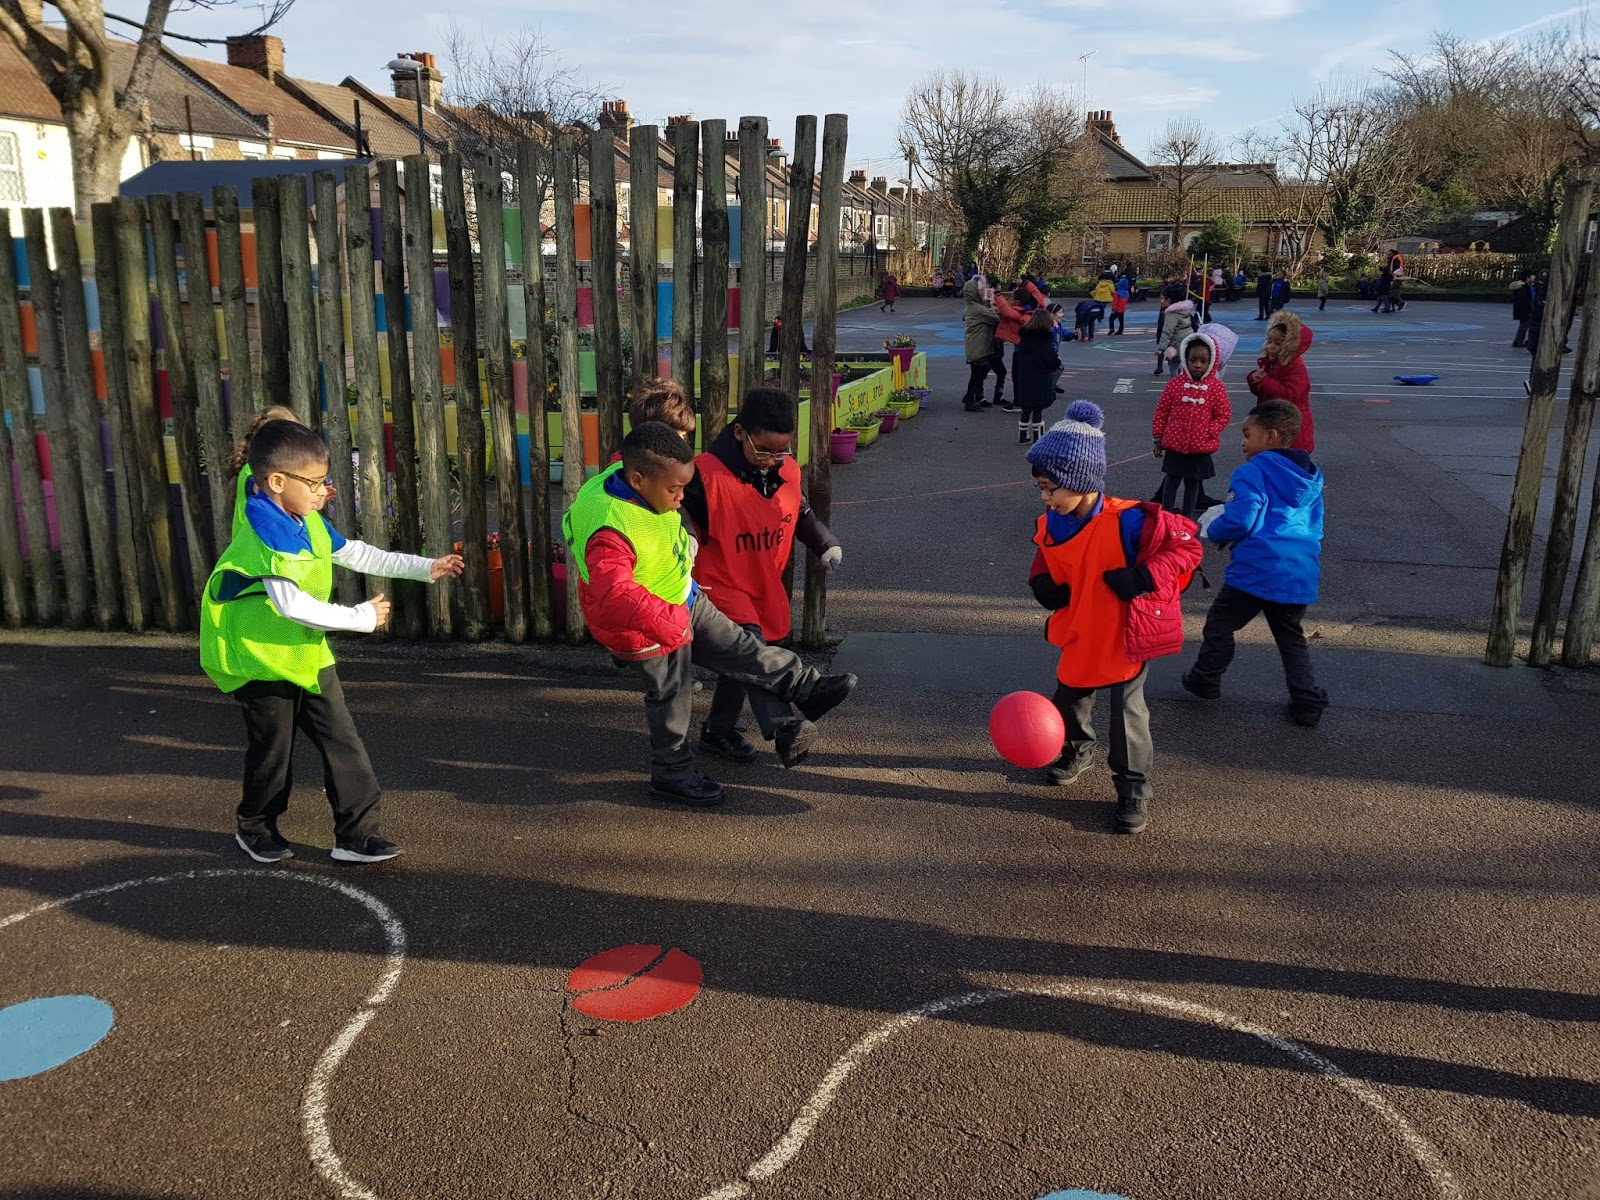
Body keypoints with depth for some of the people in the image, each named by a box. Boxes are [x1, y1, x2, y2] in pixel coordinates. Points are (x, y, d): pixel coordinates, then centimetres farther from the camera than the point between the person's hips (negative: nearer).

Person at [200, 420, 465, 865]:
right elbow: (291, 604, -34)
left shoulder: (309, 523, 2)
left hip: (309, 653, 8)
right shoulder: (266, 536, -26)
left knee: (343, 742, 3)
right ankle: (255, 828, 33)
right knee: (272, 752, 9)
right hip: (263, 660, -8)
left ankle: (356, 832, 8)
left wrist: (425, 567, 11)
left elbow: (357, 554, 14)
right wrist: (361, 617, -27)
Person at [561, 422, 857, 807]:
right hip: (649, 632, -8)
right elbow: (616, 596, -48)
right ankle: (671, 776, 32)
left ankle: (806, 688, 28)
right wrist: (667, 622, -45)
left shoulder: (633, 477, -11)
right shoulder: (609, 532, -39)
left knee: (737, 646, 16)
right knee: (670, 697, 11)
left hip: (686, 601, 8)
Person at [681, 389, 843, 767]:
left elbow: (801, 513, 15)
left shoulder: (788, 471, 0)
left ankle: (718, 732, 33)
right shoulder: (707, 475, -22)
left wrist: (825, 544, 3)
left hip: (765, 588, 7)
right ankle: (785, 727, -39)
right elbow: (682, 524, -18)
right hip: (721, 584, -7)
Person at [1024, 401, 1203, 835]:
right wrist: (1042, 586, -8)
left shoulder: (1128, 522, -26)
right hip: (1080, 635, 6)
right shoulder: (1051, 526, -6)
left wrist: (1142, 578, -29)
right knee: (1068, 700, 19)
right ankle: (1078, 751, 49)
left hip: (1126, 635, -6)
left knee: (1127, 710, 2)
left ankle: (1133, 788, 19)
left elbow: (1186, 546, -18)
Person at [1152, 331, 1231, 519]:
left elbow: (1224, 414, -1)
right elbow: (1162, 411, 1)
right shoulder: (1175, 383, -5)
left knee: (1193, 483, 13)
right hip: (1175, 445, 0)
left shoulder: (1217, 387, -6)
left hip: (1201, 448, 0)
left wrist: (1210, 433, -13)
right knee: (1171, 482, 10)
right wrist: (1158, 438, 2)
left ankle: (1187, 519, 24)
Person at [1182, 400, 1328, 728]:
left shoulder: (1252, 473, -9)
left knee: (1220, 624, 12)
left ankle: (1206, 679, 24)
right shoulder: (1311, 478, 16)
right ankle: (1307, 702, 13)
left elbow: (1238, 522, -17)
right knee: (1291, 637, 17)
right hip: (1301, 574, 7)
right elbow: (1315, 527, 23)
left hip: (1256, 570, -7)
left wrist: (1213, 530, 3)